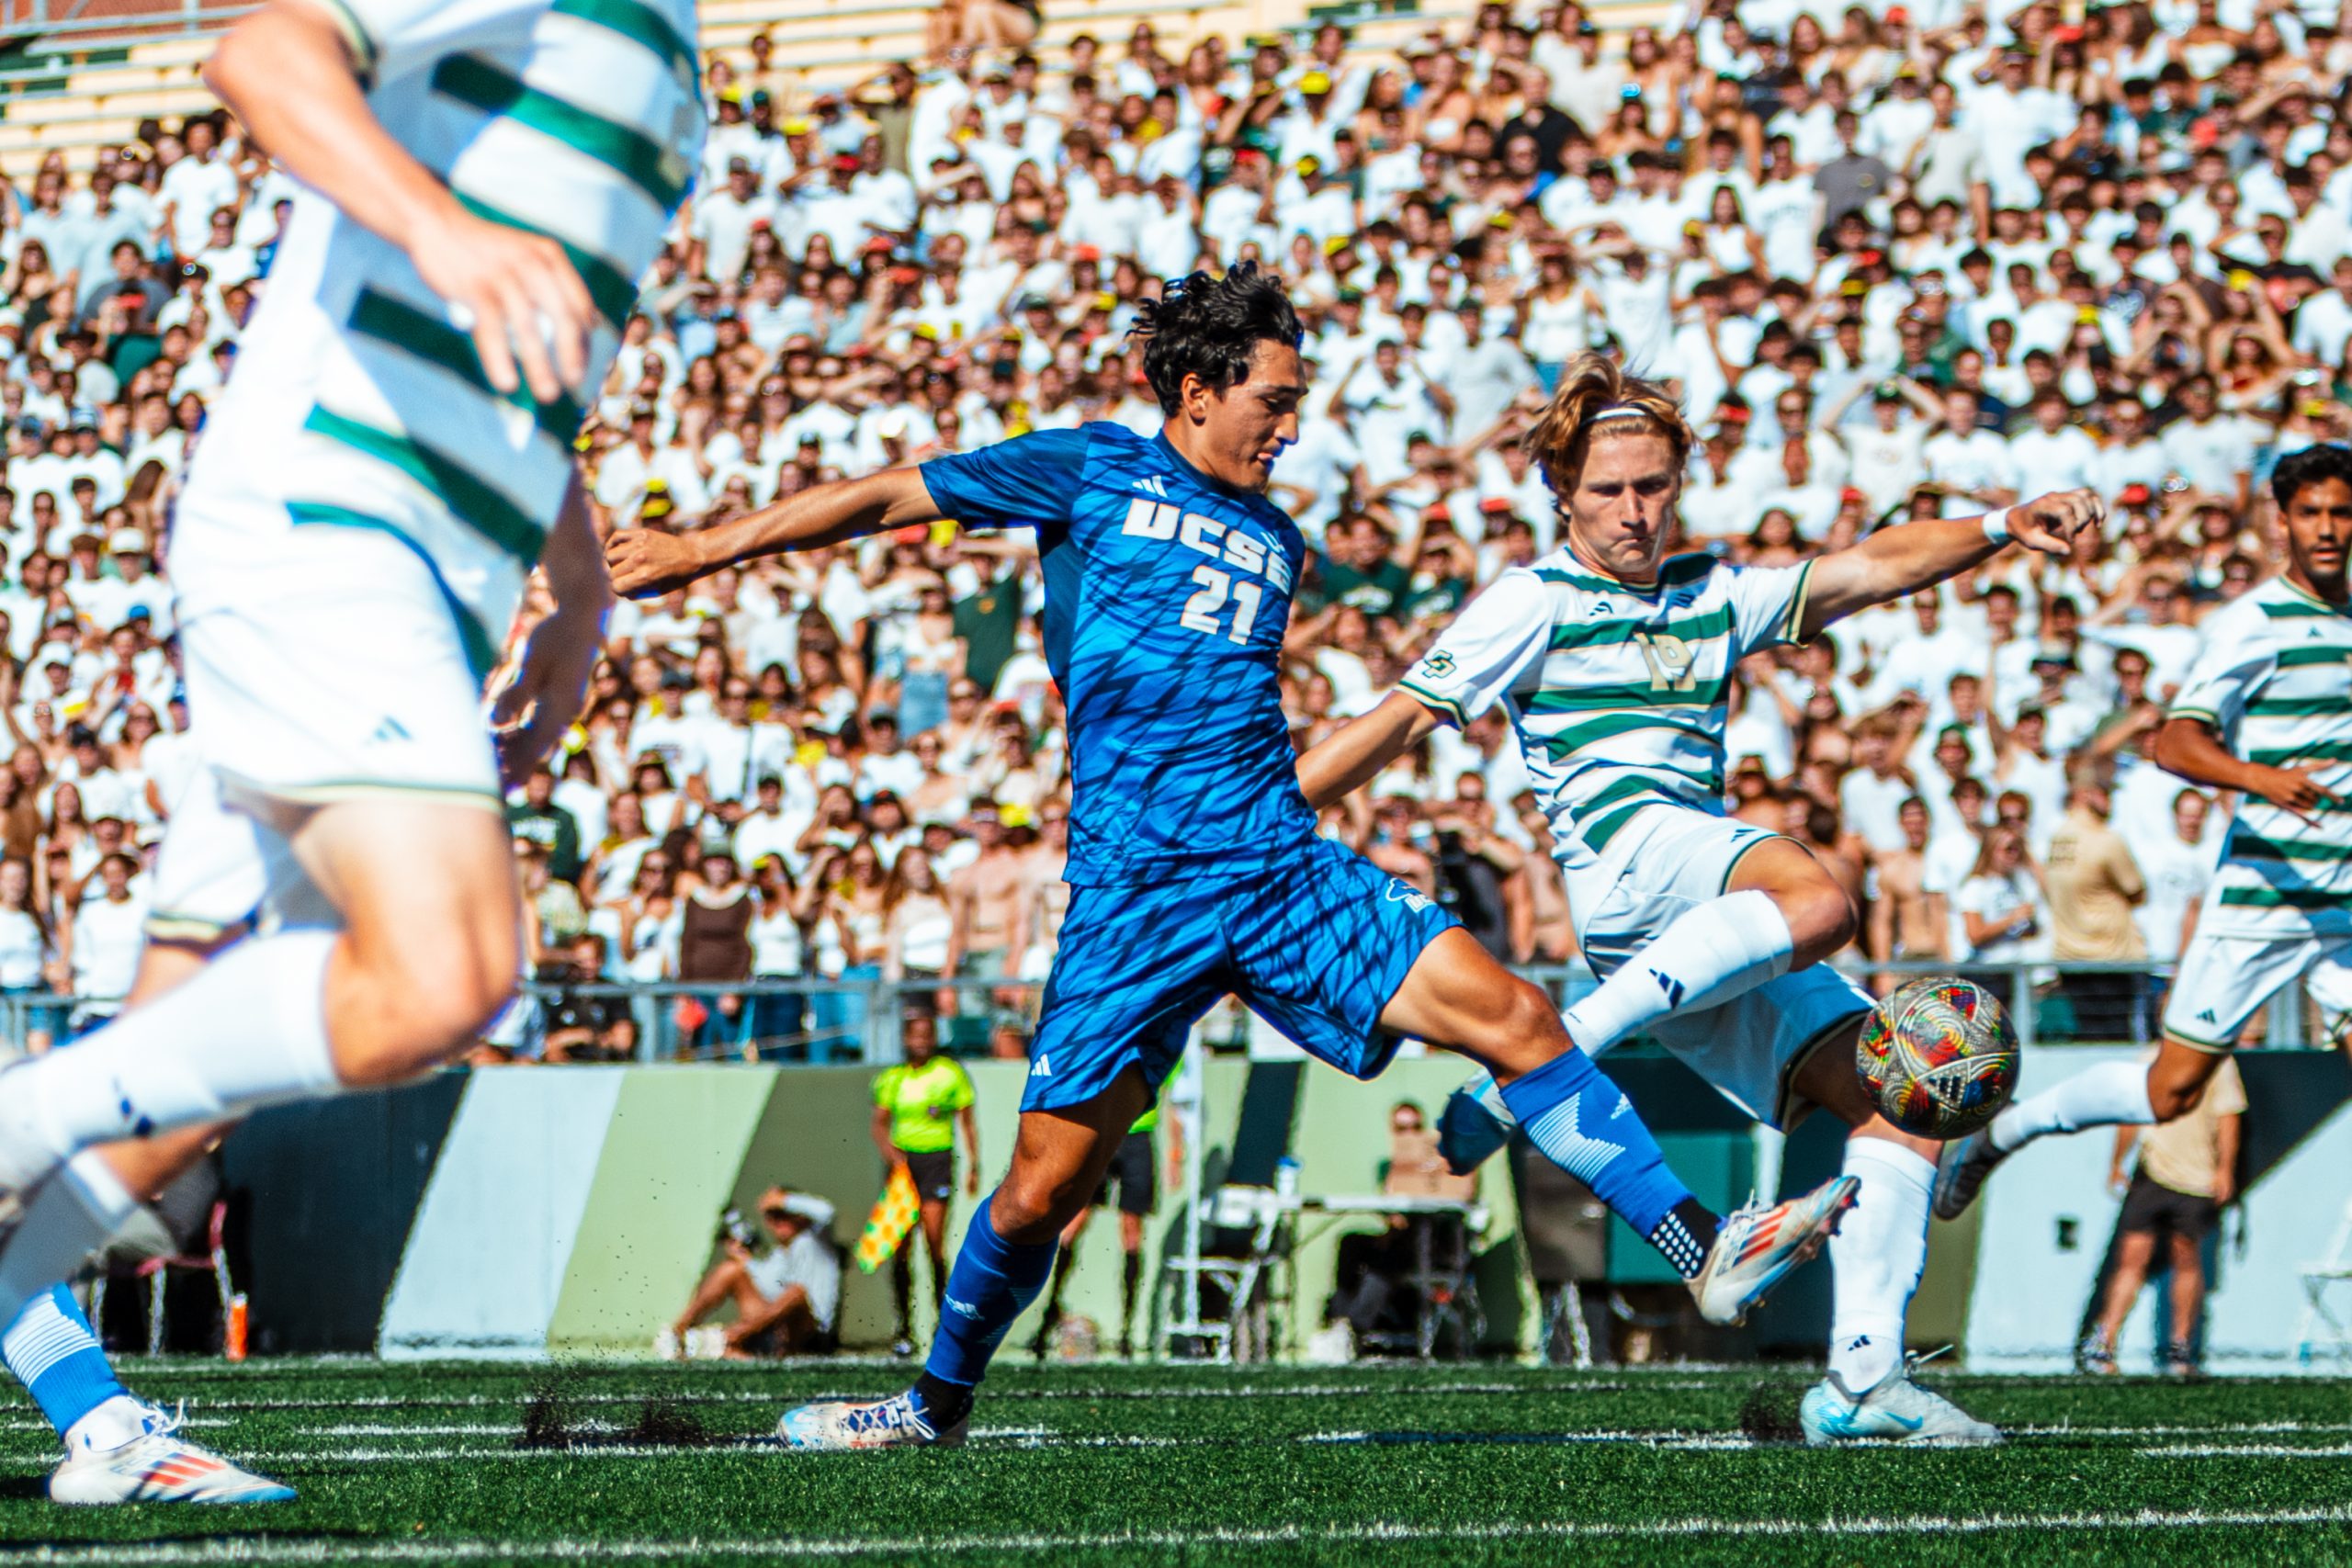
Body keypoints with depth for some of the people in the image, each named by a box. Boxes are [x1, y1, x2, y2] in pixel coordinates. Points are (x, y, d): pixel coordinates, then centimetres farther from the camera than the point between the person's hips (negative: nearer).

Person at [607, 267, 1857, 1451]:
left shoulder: (1274, 542, 21)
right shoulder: (1094, 471, 6)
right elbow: (884, 500, 9)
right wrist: (702, 551, 10)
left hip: (1282, 866, 4)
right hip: (1133, 892, -4)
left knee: (1509, 1015, -13)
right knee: (1045, 1186, -4)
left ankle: (1703, 1253, -15)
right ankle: (937, 1403, 19)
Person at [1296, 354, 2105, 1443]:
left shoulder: (1715, 599, 25)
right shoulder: (1536, 604, 8)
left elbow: (1869, 570, 18)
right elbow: (1400, 720, 5)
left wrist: (2000, 528, 3)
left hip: (1714, 922, 7)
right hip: (1623, 849, -7)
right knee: (1817, 903, -37)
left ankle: (1861, 1378, -10)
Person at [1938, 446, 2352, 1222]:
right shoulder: (2251, 623, -8)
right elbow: (2177, 743, -21)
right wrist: (2259, 777, -38)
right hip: (2258, 893, -5)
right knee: (2170, 1091, 1)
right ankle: (2002, 1128, 22)